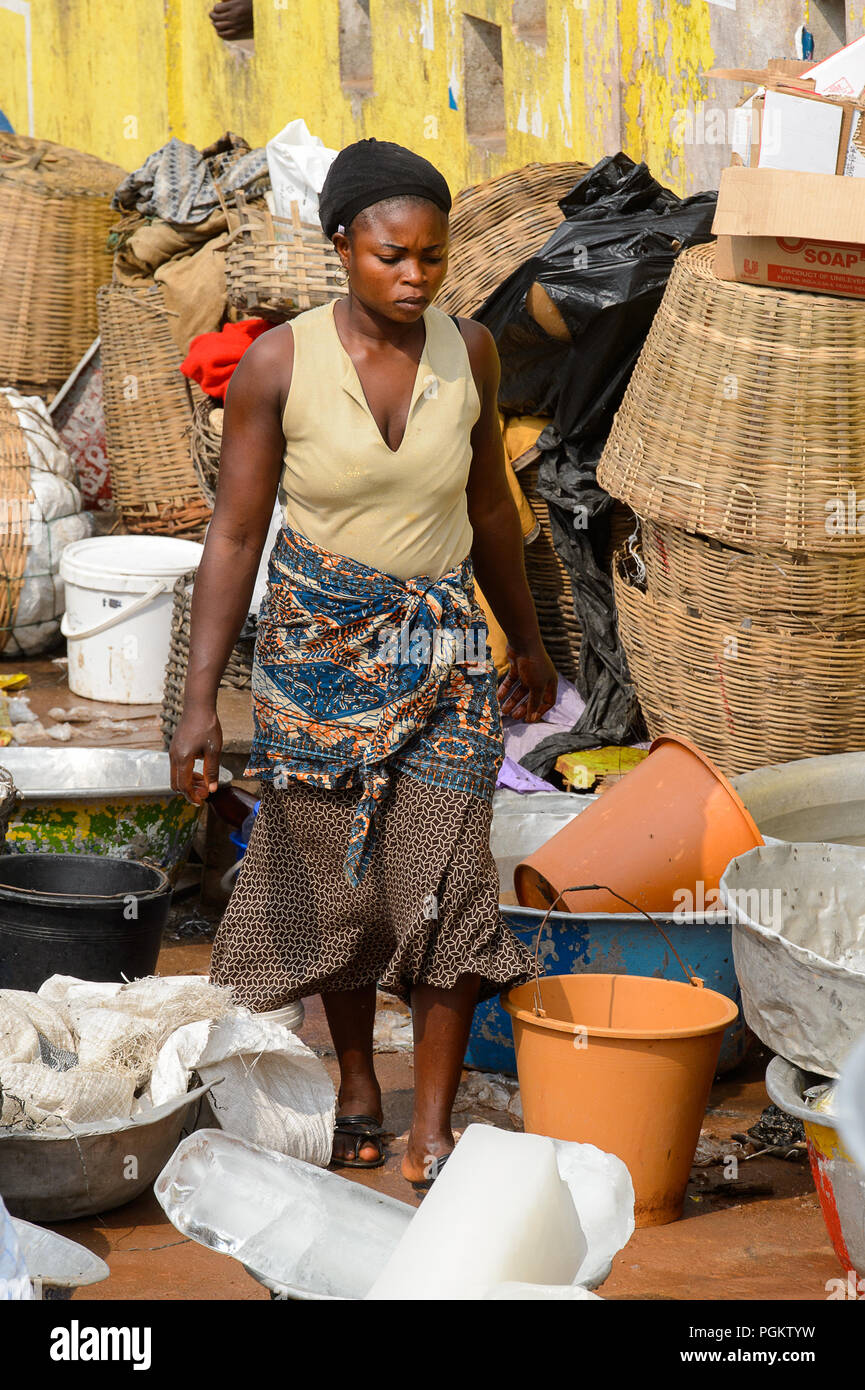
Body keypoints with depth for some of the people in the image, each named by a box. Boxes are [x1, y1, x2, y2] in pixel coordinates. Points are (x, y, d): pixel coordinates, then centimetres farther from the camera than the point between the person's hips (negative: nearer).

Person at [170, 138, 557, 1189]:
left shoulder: (467, 351, -6)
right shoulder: (279, 363, -14)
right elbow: (234, 534, -11)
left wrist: (527, 641, 19)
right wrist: (200, 700, -17)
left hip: (442, 647, 1)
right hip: (316, 642, -1)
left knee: (446, 882, -6)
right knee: (335, 879, 11)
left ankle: (432, 1134, 6)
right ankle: (356, 1080, 36)